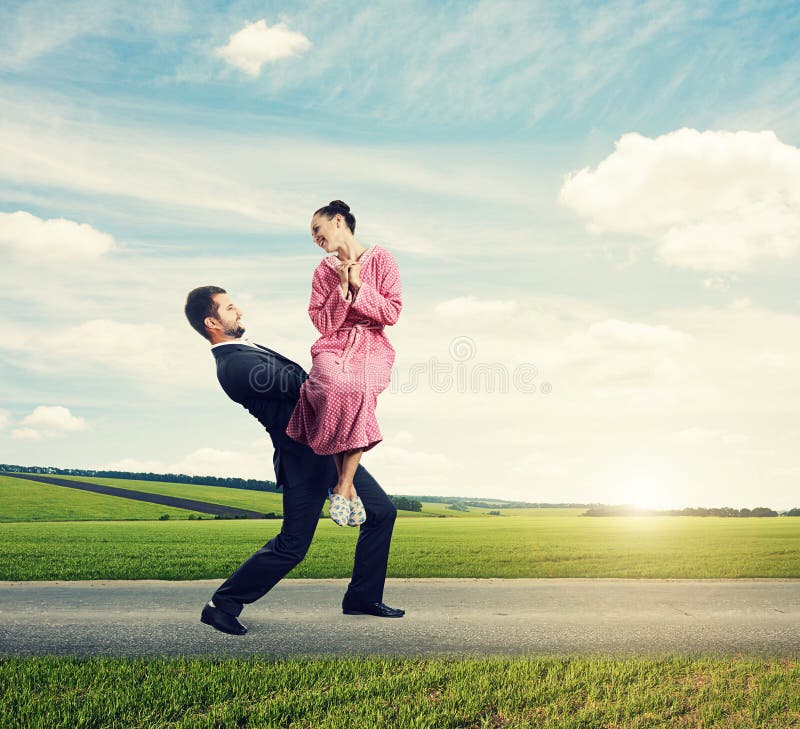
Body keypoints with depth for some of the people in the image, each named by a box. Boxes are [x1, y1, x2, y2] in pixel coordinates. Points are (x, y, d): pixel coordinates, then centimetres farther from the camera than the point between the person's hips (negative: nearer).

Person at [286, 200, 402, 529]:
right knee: (338, 387, -36)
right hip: (333, 345, 2)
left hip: (372, 345, -1)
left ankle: (342, 485, -27)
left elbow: (392, 314, 0)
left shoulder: (381, 259, 7)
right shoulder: (323, 271, 16)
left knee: (360, 391, -37)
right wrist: (342, 288, -3)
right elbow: (323, 324, 8)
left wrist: (359, 285, -6)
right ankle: (348, 485, -25)